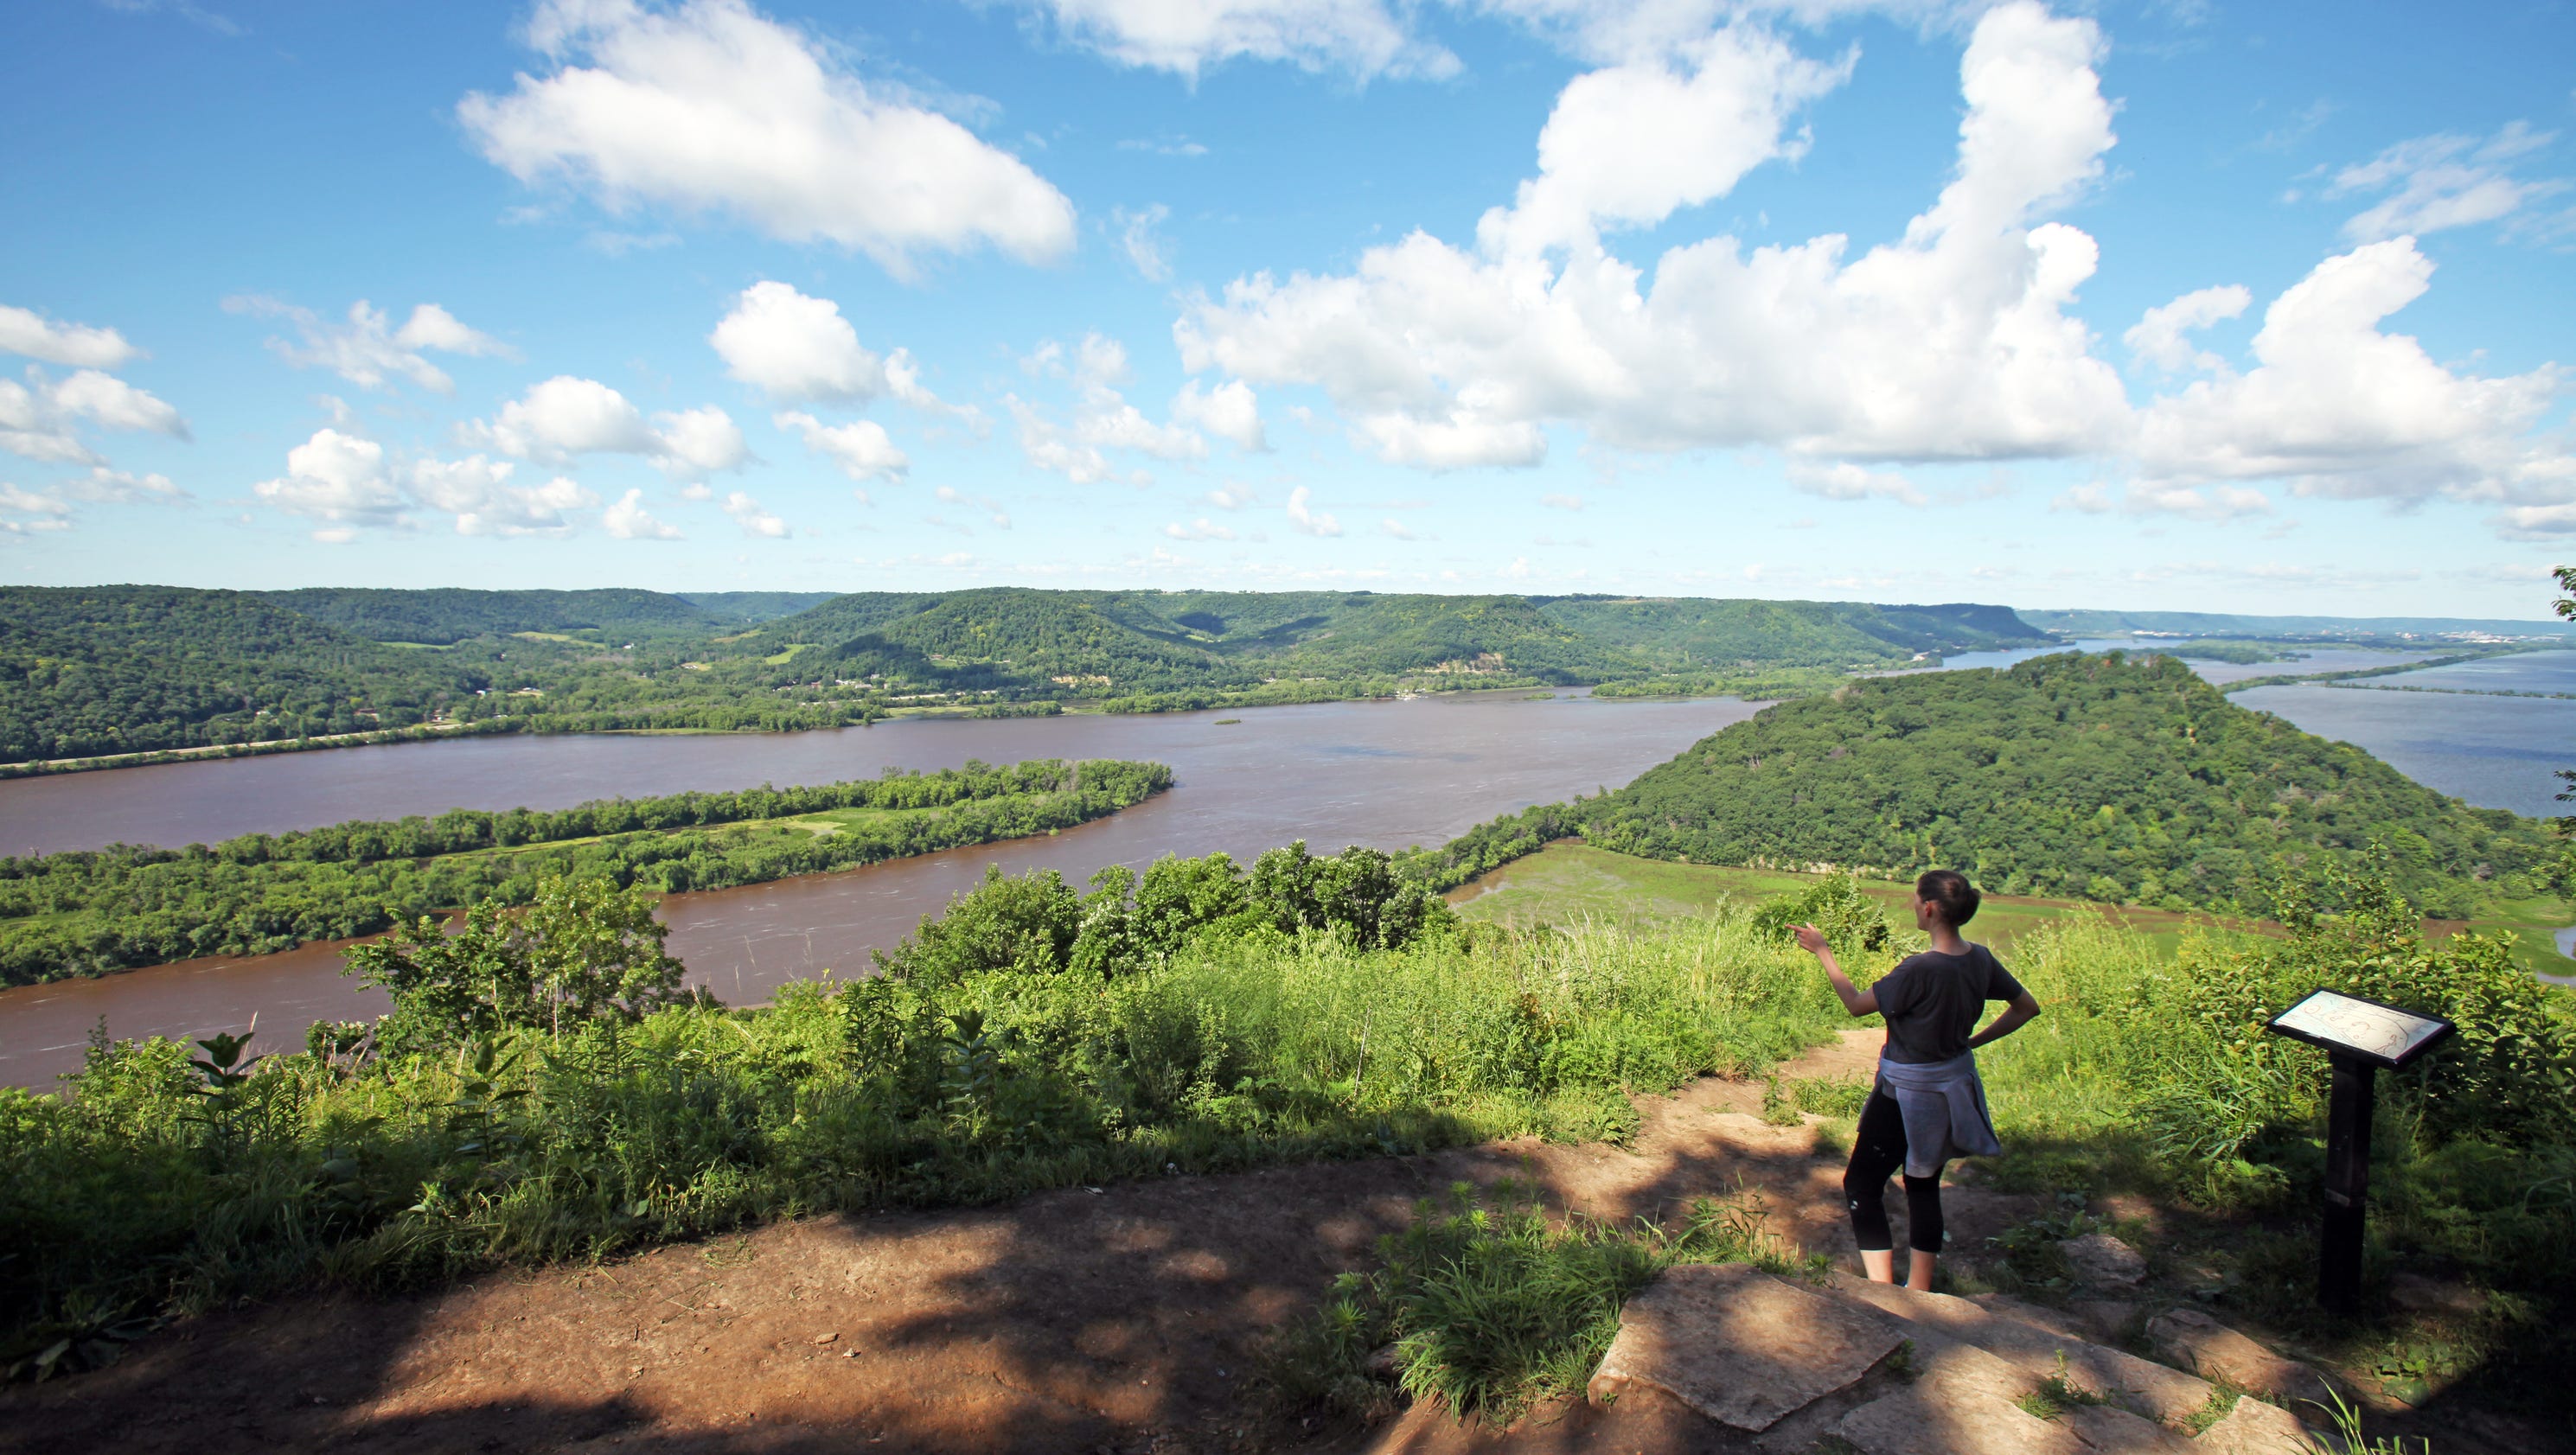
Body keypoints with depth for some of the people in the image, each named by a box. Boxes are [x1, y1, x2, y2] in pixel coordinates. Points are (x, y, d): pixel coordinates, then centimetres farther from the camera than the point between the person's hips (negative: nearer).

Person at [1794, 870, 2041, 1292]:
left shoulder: (1920, 969, -29)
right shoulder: (1980, 960, -5)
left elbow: (1857, 1004, -17)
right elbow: (2027, 1008, 9)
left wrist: (1822, 951, -9)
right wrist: (1973, 1041, 10)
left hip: (1908, 1094, -8)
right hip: (1954, 1086, 8)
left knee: (1861, 1184, 6)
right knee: (1924, 1185, 20)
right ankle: (1920, 1290, 28)